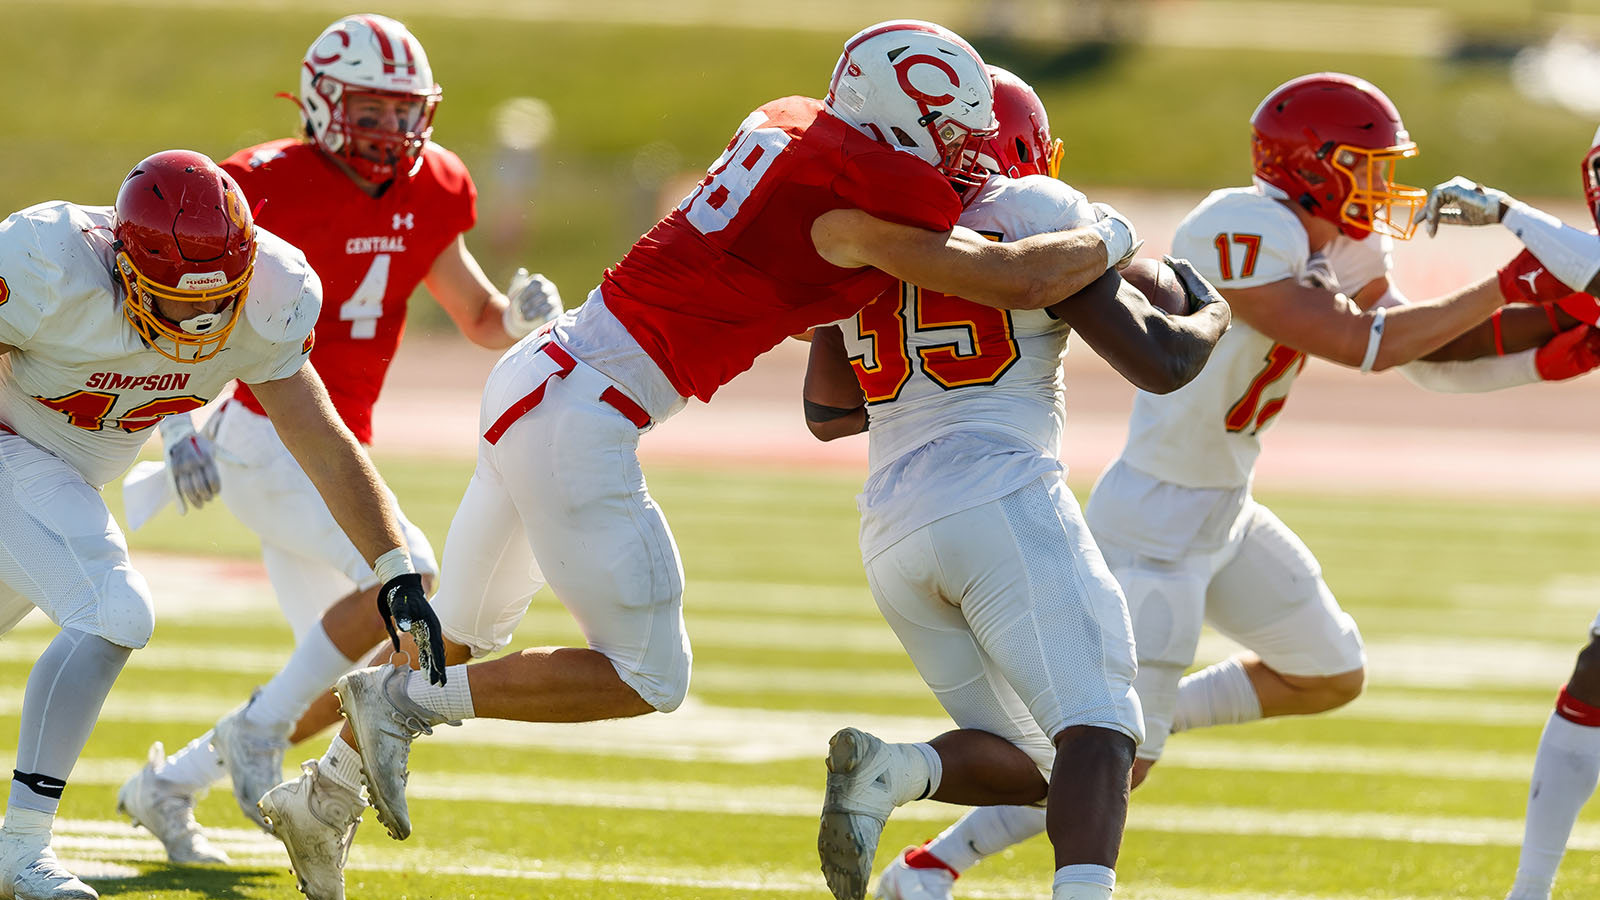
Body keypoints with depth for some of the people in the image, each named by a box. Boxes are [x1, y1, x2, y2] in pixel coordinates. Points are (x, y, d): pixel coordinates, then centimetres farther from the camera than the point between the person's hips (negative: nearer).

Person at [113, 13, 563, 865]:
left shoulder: (427, 195, 7)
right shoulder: (270, 187, -14)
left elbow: (479, 318, 17)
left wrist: (522, 315, -6)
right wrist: (176, 431, -16)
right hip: (263, 441, -8)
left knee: (351, 680, 9)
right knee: (409, 577, -25)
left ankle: (168, 786, 22)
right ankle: (260, 729, -12)